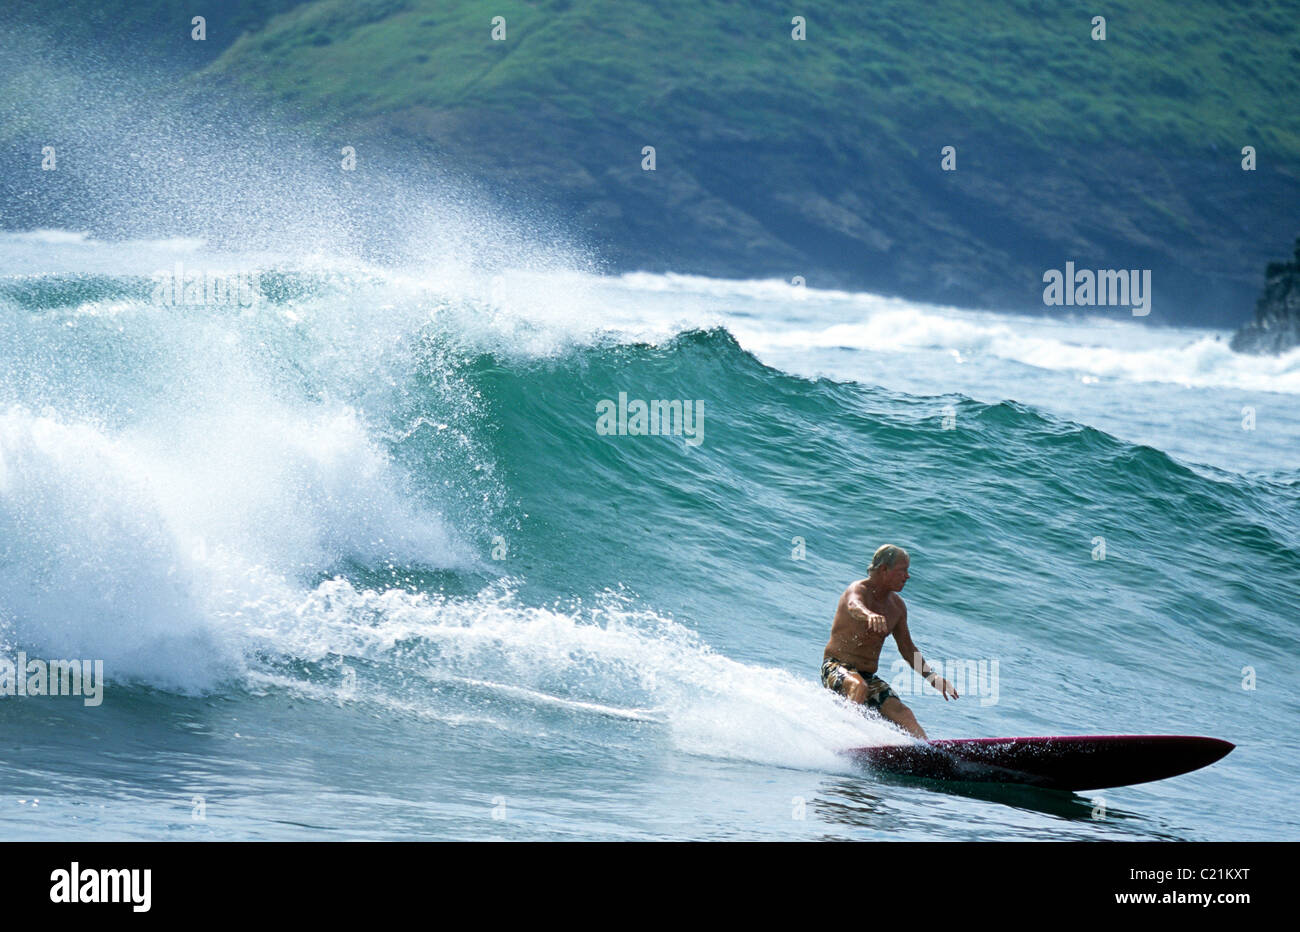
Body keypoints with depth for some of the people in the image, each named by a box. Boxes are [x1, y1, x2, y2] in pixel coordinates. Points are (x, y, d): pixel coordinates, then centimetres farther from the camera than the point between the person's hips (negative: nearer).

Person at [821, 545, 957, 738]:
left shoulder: (897, 606, 11)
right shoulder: (858, 590, -13)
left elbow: (908, 649, 20)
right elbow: (853, 606, -40)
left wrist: (931, 677, 8)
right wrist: (869, 615, -64)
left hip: (868, 676, 7)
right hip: (836, 669, -7)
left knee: (903, 714, -14)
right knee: (859, 687, -39)